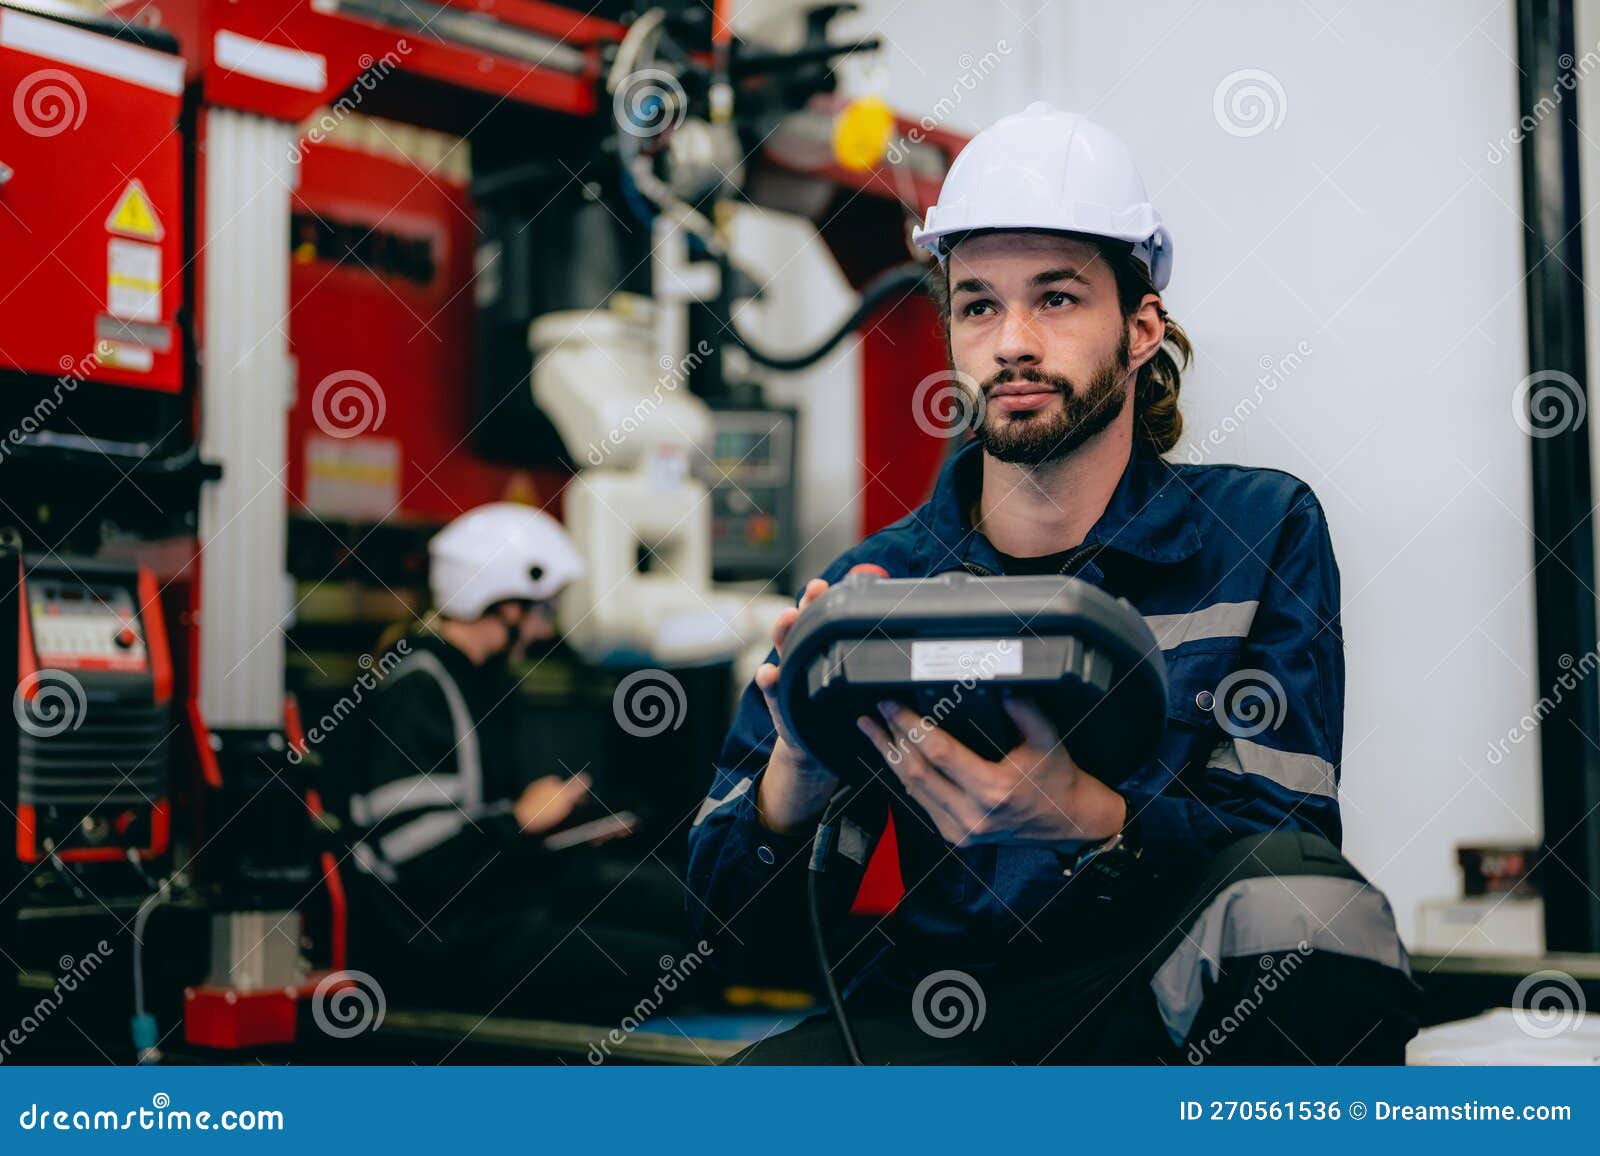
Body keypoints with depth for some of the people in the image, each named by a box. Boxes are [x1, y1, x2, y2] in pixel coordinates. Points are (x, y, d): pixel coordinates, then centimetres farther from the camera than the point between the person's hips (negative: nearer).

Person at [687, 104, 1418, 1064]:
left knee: (1301, 899, -32)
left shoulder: (1260, 532, 1)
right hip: (933, 1018, -1)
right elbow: (743, 931, 2)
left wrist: (1082, 814, -29)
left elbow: (1288, 832, -8)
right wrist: (795, 771, -22)